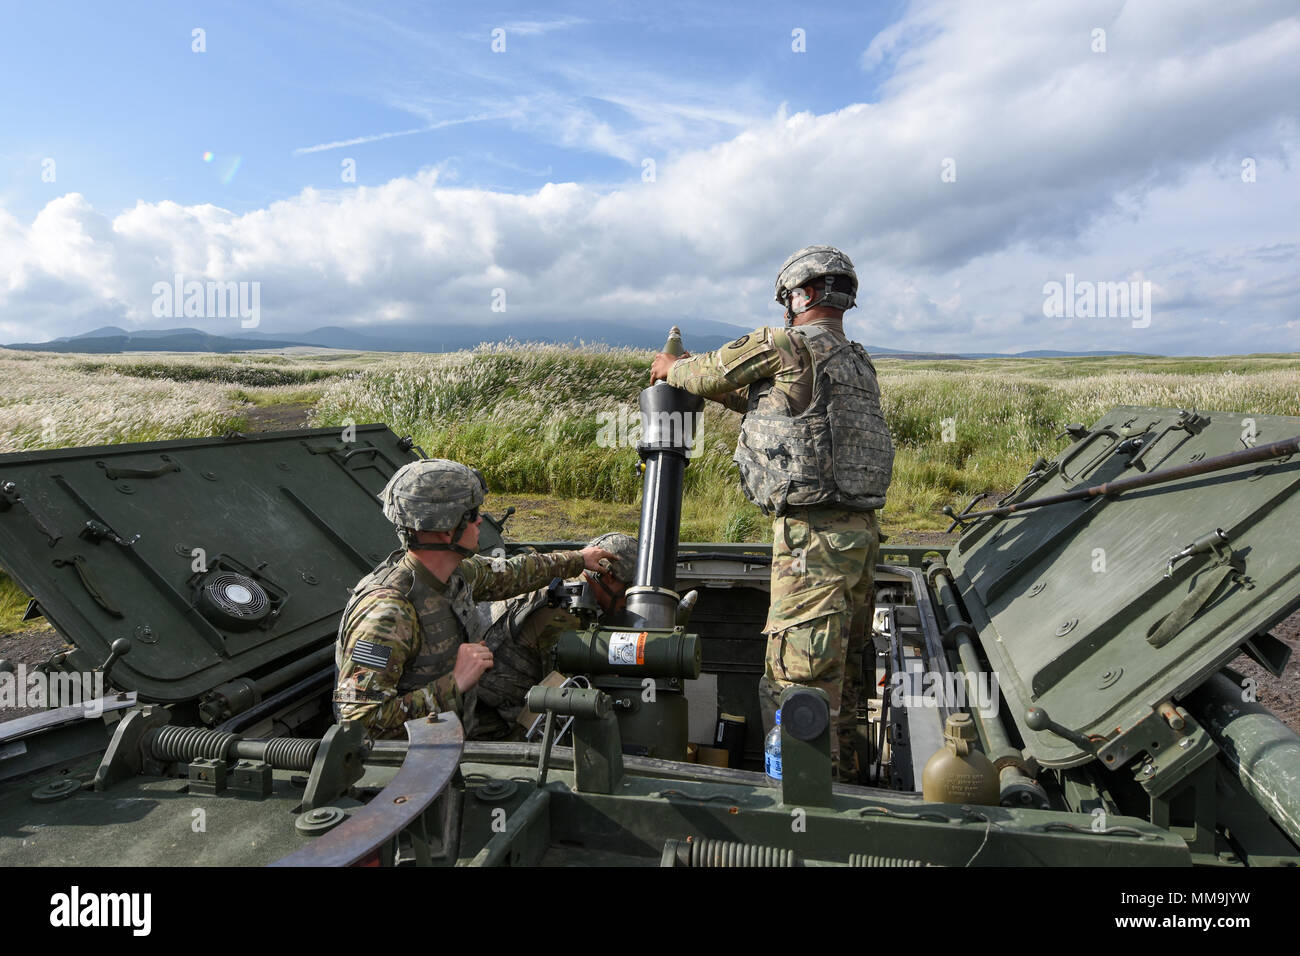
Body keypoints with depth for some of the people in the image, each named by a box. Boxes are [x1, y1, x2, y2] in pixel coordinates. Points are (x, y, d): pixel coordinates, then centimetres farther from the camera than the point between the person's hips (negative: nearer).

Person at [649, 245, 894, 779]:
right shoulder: (858, 362, 18)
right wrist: (690, 371, 30)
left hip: (814, 535, -9)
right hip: (860, 531, 9)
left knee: (798, 682, -4)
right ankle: (838, 773, 34)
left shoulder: (787, 346, -8)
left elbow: (709, 375, 4)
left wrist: (670, 369, 26)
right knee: (841, 671, 19)